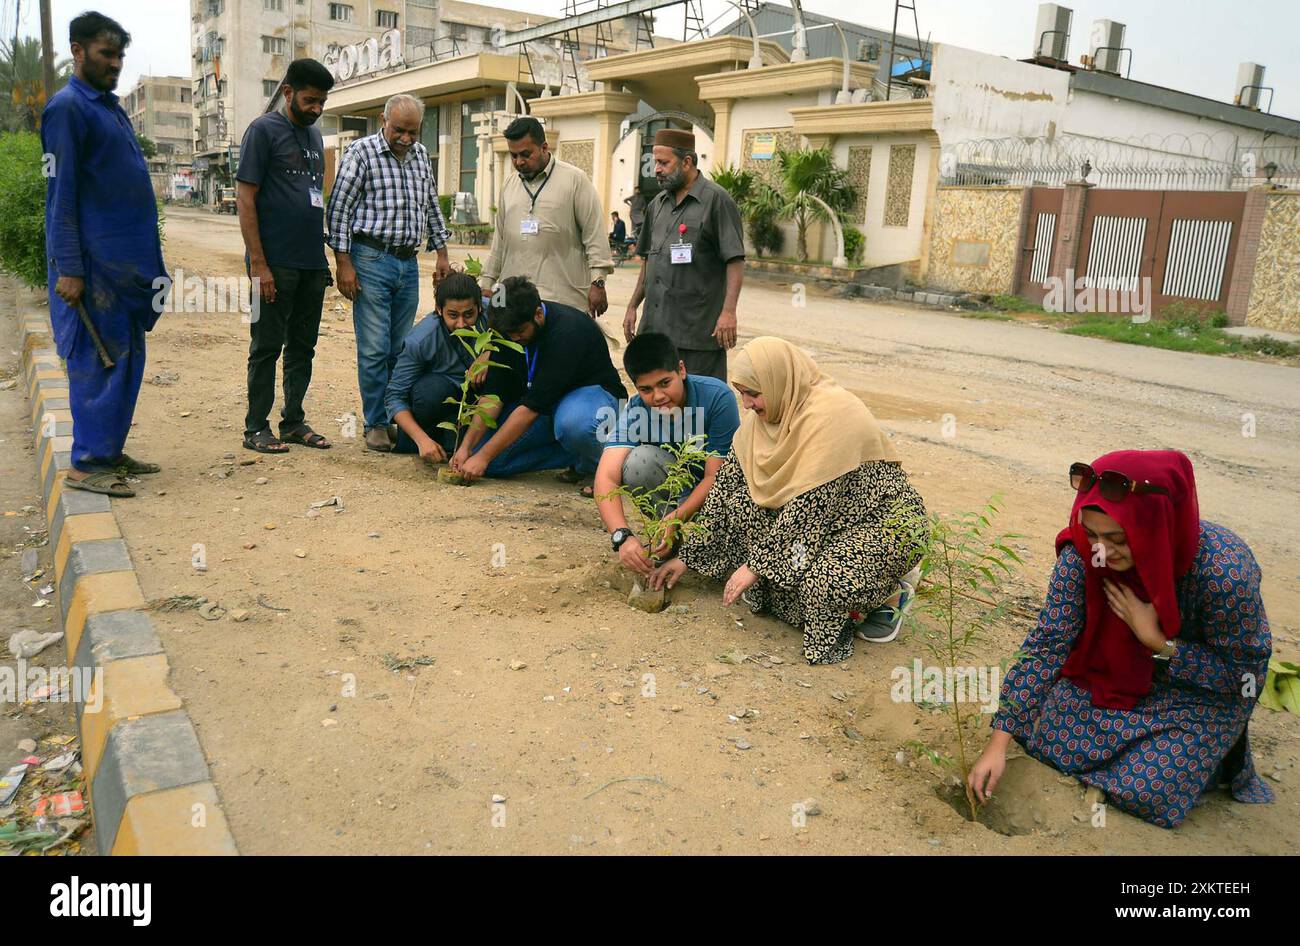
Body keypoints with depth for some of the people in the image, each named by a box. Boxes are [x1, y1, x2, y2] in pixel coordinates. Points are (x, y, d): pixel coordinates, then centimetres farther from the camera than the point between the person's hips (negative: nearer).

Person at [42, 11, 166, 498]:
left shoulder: (110, 107, 18)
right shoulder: (68, 107, -9)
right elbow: (61, 195, -14)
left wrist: (147, 258, 19)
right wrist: (69, 269, -18)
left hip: (127, 262, 9)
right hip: (94, 261, -9)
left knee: (128, 358, 11)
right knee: (99, 359, -6)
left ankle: (111, 451, 19)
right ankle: (87, 463, 0)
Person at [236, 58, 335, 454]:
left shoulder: (314, 134, 16)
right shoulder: (264, 130, -5)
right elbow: (245, 199, -10)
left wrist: (324, 255, 16)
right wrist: (258, 264, -16)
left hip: (312, 262, 7)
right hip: (276, 262, -7)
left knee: (303, 346, 11)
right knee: (267, 346, 0)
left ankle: (294, 421, 21)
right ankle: (256, 427, 9)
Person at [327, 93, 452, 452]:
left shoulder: (421, 154, 13)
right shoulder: (362, 150, -4)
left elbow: (432, 207, 22)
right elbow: (339, 208, -5)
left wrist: (442, 254, 17)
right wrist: (343, 263, -10)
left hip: (408, 263, 5)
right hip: (371, 260, -5)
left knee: (402, 350, 8)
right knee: (374, 349, -5)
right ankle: (376, 424, 4)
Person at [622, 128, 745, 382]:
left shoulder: (717, 200, -5)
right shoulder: (658, 204, 16)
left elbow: (735, 261, -10)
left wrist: (728, 311, -20)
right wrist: (633, 307, 18)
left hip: (698, 329, -7)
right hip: (654, 327, 7)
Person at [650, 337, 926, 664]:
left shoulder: (831, 416, -28)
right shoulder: (767, 413, -4)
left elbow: (810, 506, -28)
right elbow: (727, 484, -1)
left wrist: (757, 565, -21)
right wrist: (688, 555, -2)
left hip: (883, 522, -7)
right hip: (829, 514, 8)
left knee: (825, 583, -34)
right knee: (742, 503, -11)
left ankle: (888, 594, -1)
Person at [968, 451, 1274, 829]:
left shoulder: (1224, 570, -34)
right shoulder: (1082, 552, -25)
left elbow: (1246, 674, -18)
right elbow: (1048, 643, -22)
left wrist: (1158, 641, -31)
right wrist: (998, 743, -26)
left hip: (1204, 693, -3)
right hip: (1116, 672, 4)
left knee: (1149, 791, -19)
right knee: (1039, 732, -12)